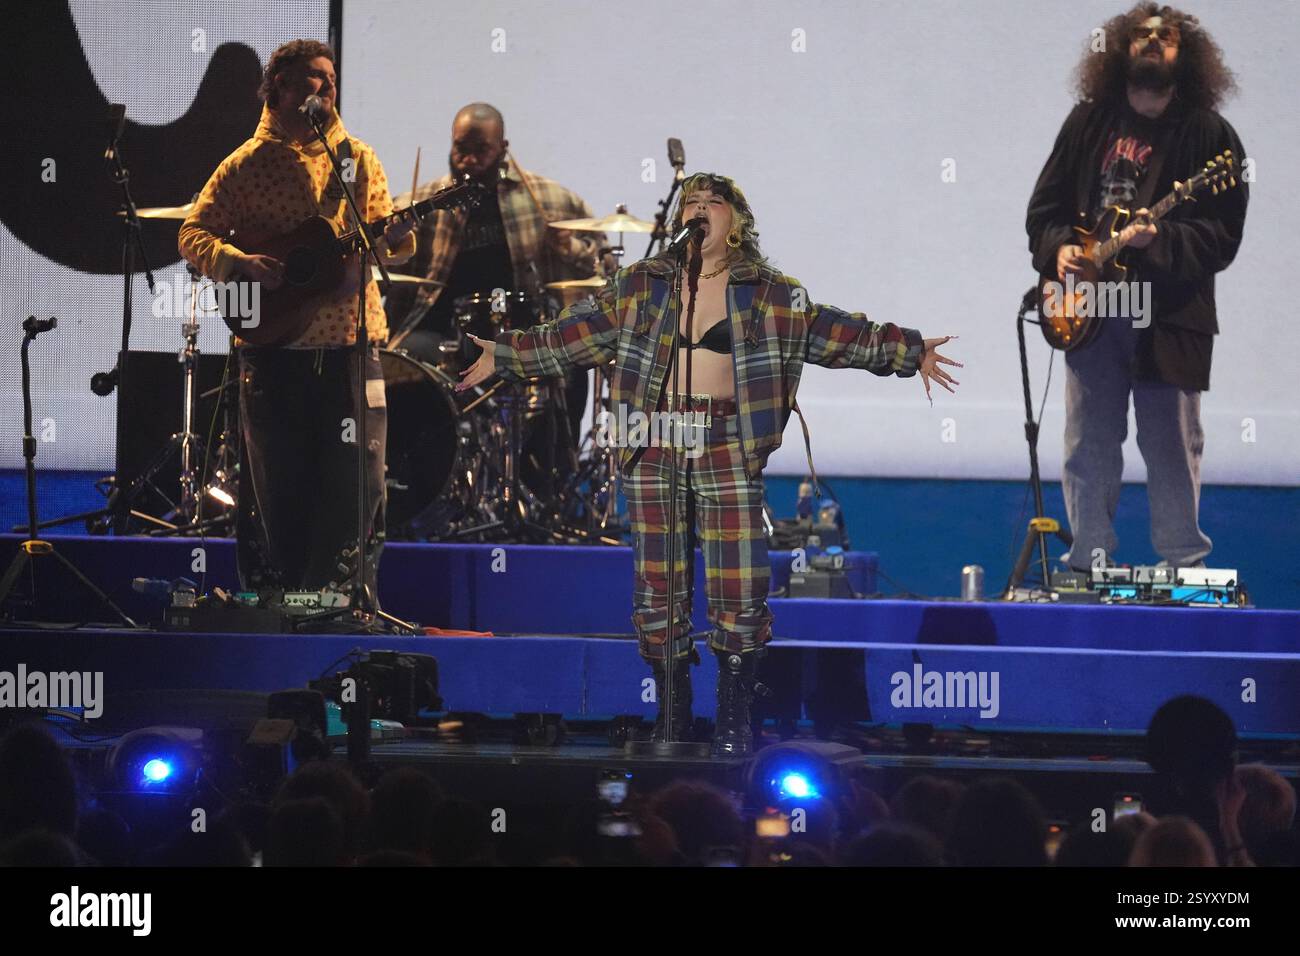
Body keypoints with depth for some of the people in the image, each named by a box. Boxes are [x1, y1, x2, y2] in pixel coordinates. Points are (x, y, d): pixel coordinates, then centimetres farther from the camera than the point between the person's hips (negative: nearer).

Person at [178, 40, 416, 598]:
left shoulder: (357, 159, 10)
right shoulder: (247, 164, 2)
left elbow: (385, 242, 10)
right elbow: (193, 233, -1)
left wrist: (395, 239, -13)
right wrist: (239, 263, -18)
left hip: (350, 342, 2)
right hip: (273, 348, -2)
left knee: (358, 481, -3)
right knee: (278, 486, 4)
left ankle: (338, 596, 8)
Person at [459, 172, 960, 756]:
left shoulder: (769, 295, 8)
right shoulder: (639, 287, 10)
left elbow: (834, 333, 11)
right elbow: (573, 337, 13)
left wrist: (907, 352, 8)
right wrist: (505, 357, 11)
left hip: (728, 450, -1)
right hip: (653, 449, 1)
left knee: (739, 592, -6)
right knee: (658, 591, 2)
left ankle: (734, 719, 7)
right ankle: (673, 715, 15)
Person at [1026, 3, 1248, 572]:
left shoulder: (1209, 136, -5)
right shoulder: (1090, 121, 7)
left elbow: (1220, 240, -9)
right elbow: (1045, 206, 15)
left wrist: (1159, 240, -24)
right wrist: (1058, 248, -4)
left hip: (1170, 317, -3)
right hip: (1090, 312, 4)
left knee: (1172, 449, 0)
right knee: (1088, 449, 7)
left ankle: (1183, 569, 11)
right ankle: (1089, 568, 15)